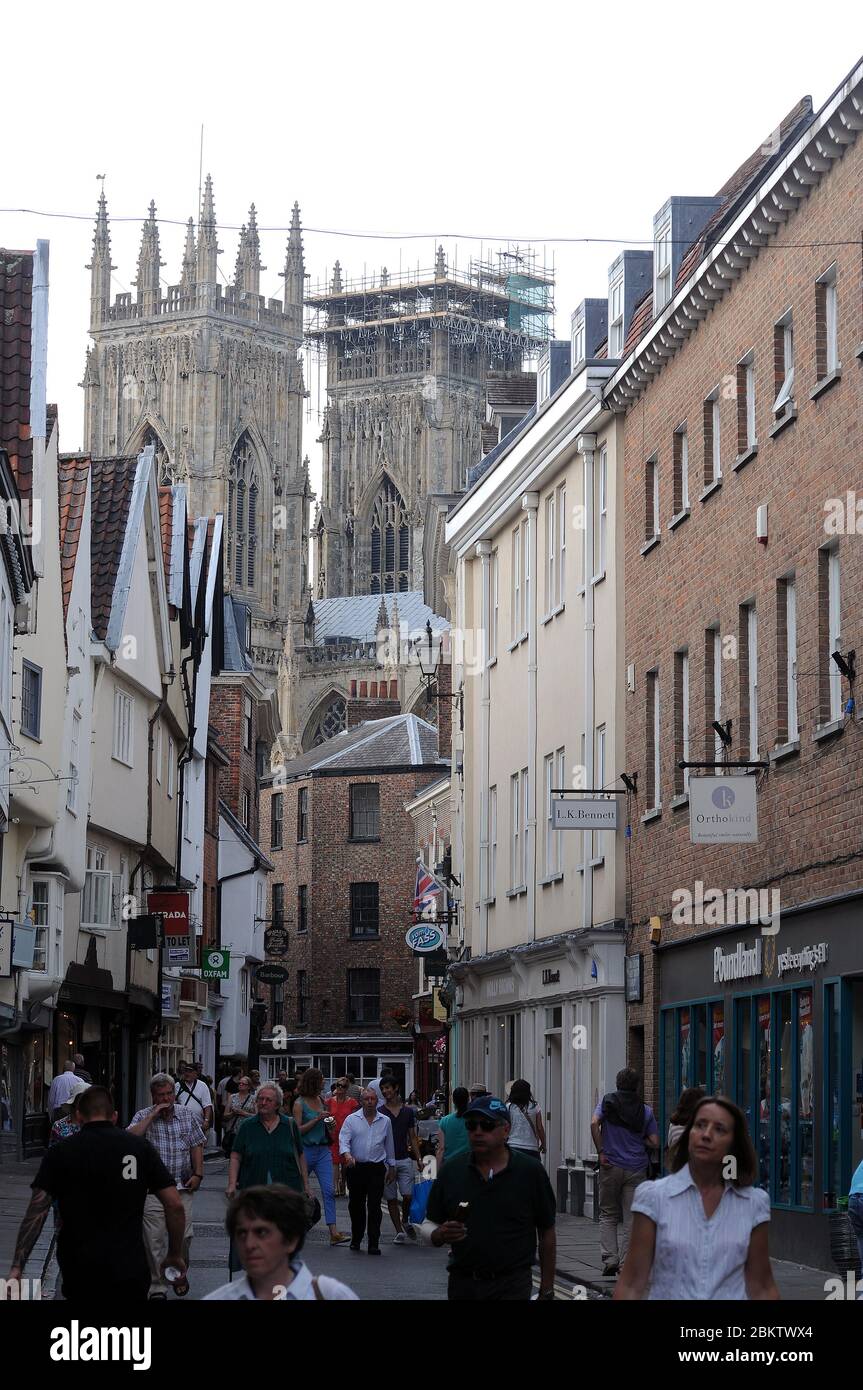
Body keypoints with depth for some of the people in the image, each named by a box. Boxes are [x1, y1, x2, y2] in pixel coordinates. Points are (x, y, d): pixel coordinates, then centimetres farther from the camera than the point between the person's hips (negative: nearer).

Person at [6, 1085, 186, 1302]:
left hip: (78, 1272, 0)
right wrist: (175, 1255, 11)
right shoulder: (141, 1148, 2)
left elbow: (36, 1211, -9)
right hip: (129, 1267, 0)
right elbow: (174, 1205, -1)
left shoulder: (60, 1152, -1)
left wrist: (17, 1267, -11)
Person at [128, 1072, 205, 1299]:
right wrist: (153, 1115, -18)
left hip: (182, 1186, 2)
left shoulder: (186, 1114, 8)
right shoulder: (143, 1116, 0)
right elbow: (131, 1136, -19)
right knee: (154, 1240, -2)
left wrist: (197, 1174, 2)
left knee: (183, 1236, -1)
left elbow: (196, 1145, 12)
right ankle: (157, 1286, 7)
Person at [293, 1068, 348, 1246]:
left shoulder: (321, 1101, 10)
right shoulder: (300, 1103, -8)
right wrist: (317, 1119, -18)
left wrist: (330, 1124, 1)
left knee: (328, 1190, -7)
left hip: (323, 1150, 4)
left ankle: (334, 1233, -15)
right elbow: (297, 1130, -14)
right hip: (305, 1150, -4)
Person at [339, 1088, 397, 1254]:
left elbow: (389, 1145, 17)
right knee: (355, 1205, 9)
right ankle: (356, 1239, 25)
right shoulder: (352, 1120, 3)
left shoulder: (385, 1121, 9)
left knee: (374, 1206, -7)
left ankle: (374, 1244, -8)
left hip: (376, 1168, 0)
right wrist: (347, 1154, -26)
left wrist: (391, 1167, 19)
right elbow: (344, 1140, -7)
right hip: (356, 1167, 0)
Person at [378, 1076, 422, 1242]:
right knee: (391, 1199, 1)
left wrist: (418, 1158, 4)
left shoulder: (408, 1111, 8)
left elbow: (412, 1137, 12)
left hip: (404, 1159, 1)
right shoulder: (379, 1112, 1)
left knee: (408, 1195, -7)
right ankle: (399, 1232, 6)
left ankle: (405, 1221, 20)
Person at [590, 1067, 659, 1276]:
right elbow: (655, 1143, 1)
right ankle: (626, 1262, 1)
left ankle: (609, 1258, -4)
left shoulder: (607, 1101, 2)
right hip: (636, 1169, 0)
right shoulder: (645, 1110, 4)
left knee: (608, 1214, 10)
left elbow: (594, 1124, -15)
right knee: (632, 1218, 4)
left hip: (611, 1167, 0)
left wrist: (601, 1152, -10)